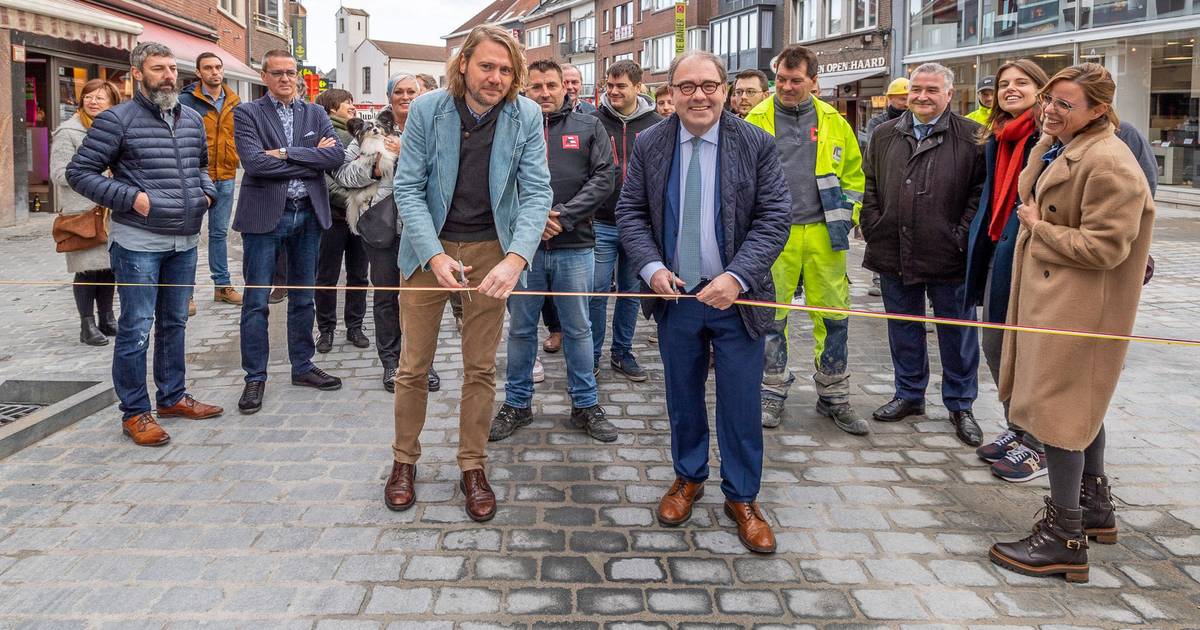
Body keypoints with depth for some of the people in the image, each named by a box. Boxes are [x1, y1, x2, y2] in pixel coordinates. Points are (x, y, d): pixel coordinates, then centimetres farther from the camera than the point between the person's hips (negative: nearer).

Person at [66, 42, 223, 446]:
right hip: (138, 244, -6)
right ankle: (134, 413, 10)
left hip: (184, 242, 6)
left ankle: (173, 397, 30)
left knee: (175, 323, 16)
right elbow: (79, 172, -8)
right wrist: (131, 197, -17)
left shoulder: (192, 120, 10)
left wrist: (206, 192, 7)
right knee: (136, 329, -1)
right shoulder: (117, 120, -9)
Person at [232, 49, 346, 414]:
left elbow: (337, 155, -6)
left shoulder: (315, 114, 10)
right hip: (265, 216, -3)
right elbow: (254, 162, -17)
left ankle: (302, 367, 26)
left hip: (308, 215, 4)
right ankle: (255, 378, 12)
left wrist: (286, 153, -15)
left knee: (303, 298, 14)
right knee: (257, 301, 2)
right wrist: (312, 159, -13)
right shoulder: (247, 113, -1)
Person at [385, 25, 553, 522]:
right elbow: (408, 188, -9)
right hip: (429, 247, 0)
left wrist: (515, 258, -27)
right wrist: (435, 255, -22)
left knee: (481, 368, 8)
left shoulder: (527, 116, -9)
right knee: (413, 365, 7)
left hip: (491, 250, 1)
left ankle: (473, 467, 24)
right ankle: (404, 460, 26)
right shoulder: (426, 109, -10)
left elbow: (536, 192, -11)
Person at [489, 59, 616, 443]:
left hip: (575, 246, 0)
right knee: (521, 328, 11)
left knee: (578, 328, 10)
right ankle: (517, 404, 25)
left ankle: (585, 404, 22)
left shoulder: (589, 127, 5)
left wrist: (564, 216, -13)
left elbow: (602, 181, -3)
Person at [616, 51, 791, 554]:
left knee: (740, 401, 5)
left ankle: (742, 498, 22)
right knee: (683, 396, 16)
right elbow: (630, 212, 3)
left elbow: (774, 217, -9)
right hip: (675, 295, 2)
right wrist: (651, 267, -13)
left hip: (736, 297, -2)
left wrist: (737, 277, -21)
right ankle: (688, 478, 36)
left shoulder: (756, 145, -6)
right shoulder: (649, 145, 0)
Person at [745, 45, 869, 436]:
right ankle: (772, 394, 20)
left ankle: (834, 397, 20)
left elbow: (853, 173, 14)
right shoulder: (757, 120, 1)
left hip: (823, 234, 2)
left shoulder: (833, 121, 7)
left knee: (833, 316, 6)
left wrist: (846, 216, 6)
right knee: (771, 316, 5)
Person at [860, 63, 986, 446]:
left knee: (957, 331, 7)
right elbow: (869, 186, 14)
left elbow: (982, 190, -5)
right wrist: (873, 228, 3)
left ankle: (960, 405, 21)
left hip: (948, 255, -3)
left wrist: (961, 237, -11)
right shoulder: (885, 136, 10)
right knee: (903, 328, 15)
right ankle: (909, 394, 31)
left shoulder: (971, 137, -3)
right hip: (894, 253, 4)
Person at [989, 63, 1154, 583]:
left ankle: (1064, 539, 3)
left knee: (1058, 408, -6)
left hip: (1078, 307, -10)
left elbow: (1103, 248, -22)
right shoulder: (1064, 150, 11)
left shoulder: (1108, 163, -20)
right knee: (1081, 403, 20)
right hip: (1053, 298, 10)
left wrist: (1039, 228, -14)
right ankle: (1095, 508, 37)